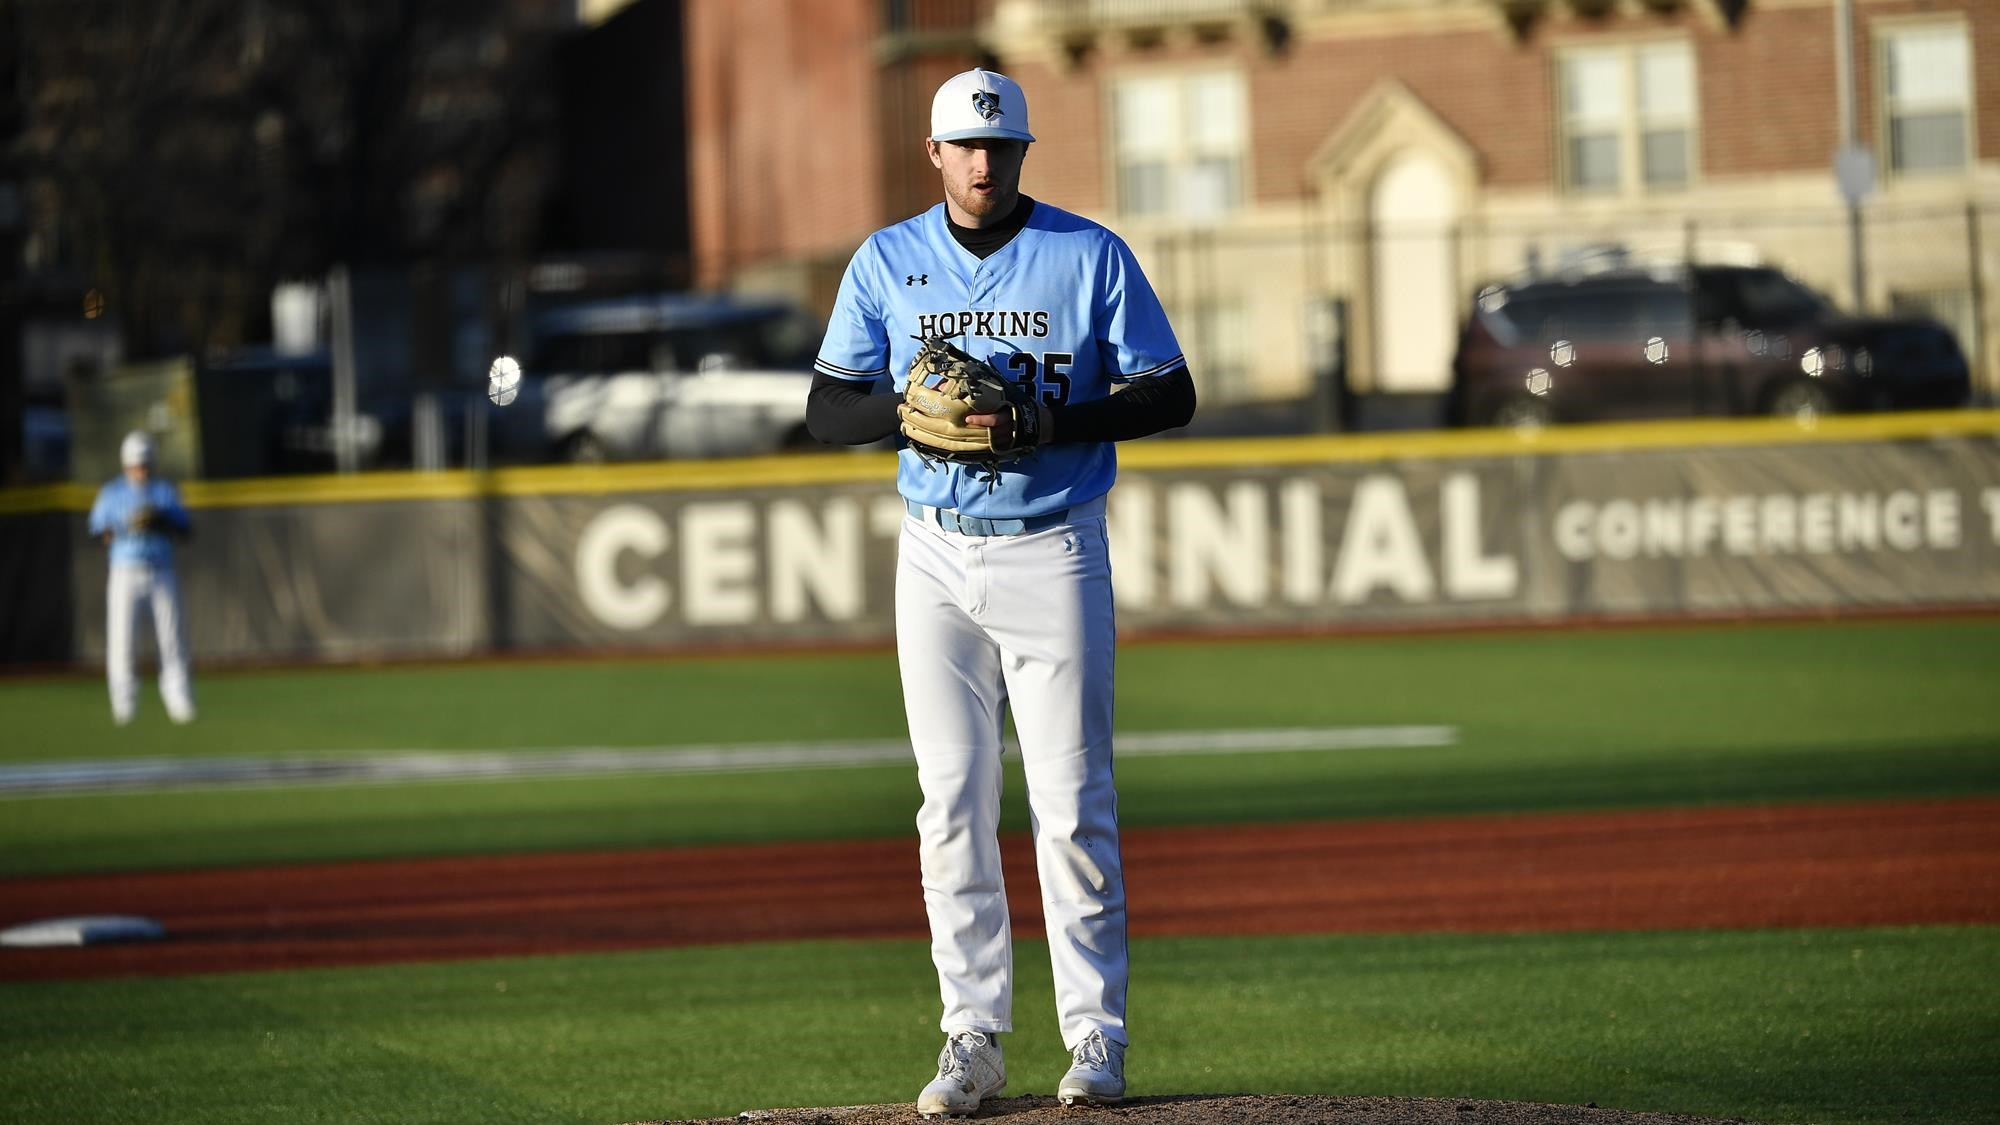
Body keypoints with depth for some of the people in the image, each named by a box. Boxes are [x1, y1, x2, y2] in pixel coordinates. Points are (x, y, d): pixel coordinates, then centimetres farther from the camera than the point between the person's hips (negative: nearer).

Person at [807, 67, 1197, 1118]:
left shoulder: (1092, 257, -1)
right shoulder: (886, 263, 6)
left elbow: (1170, 396, -2)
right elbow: (827, 410, 6)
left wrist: (1055, 421, -17)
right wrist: (911, 407, -14)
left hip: (1053, 552, -2)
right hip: (936, 557, 2)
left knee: (1072, 803, -4)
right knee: (952, 800, 1)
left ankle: (1096, 1038, 1)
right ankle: (972, 1039, 5)